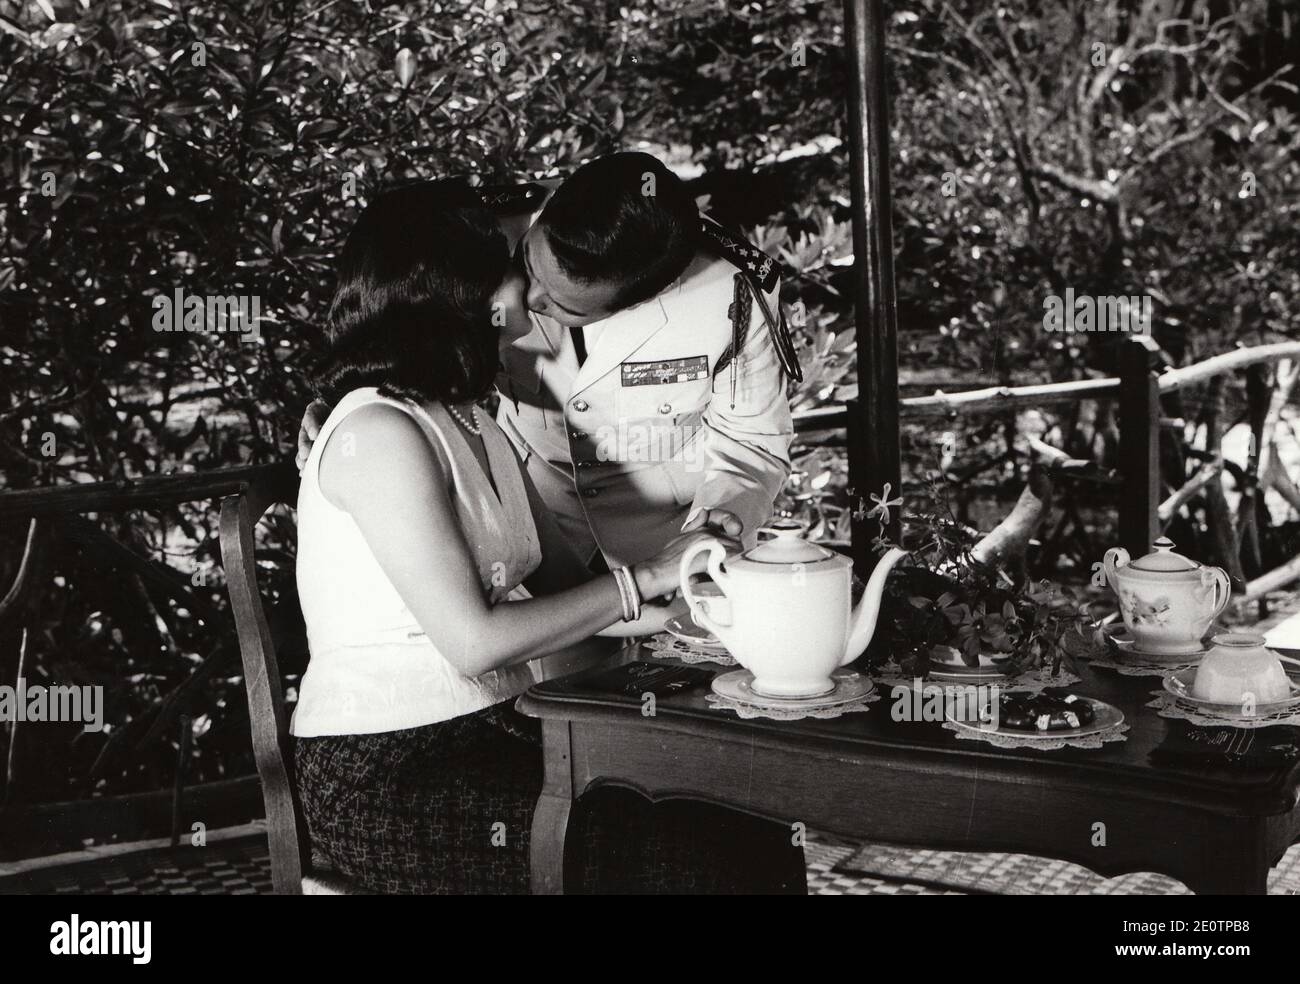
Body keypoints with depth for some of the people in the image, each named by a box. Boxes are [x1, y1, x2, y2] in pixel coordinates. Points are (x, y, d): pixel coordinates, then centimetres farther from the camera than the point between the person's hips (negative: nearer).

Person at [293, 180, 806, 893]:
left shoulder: (472, 426, 15)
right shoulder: (380, 432, -14)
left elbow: (564, 584, 10)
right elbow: (476, 641, -20)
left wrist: (687, 570, -6)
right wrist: (643, 581, -12)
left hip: (492, 734, 8)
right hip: (389, 778, -8)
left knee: (754, 832, -8)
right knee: (698, 860, -19)